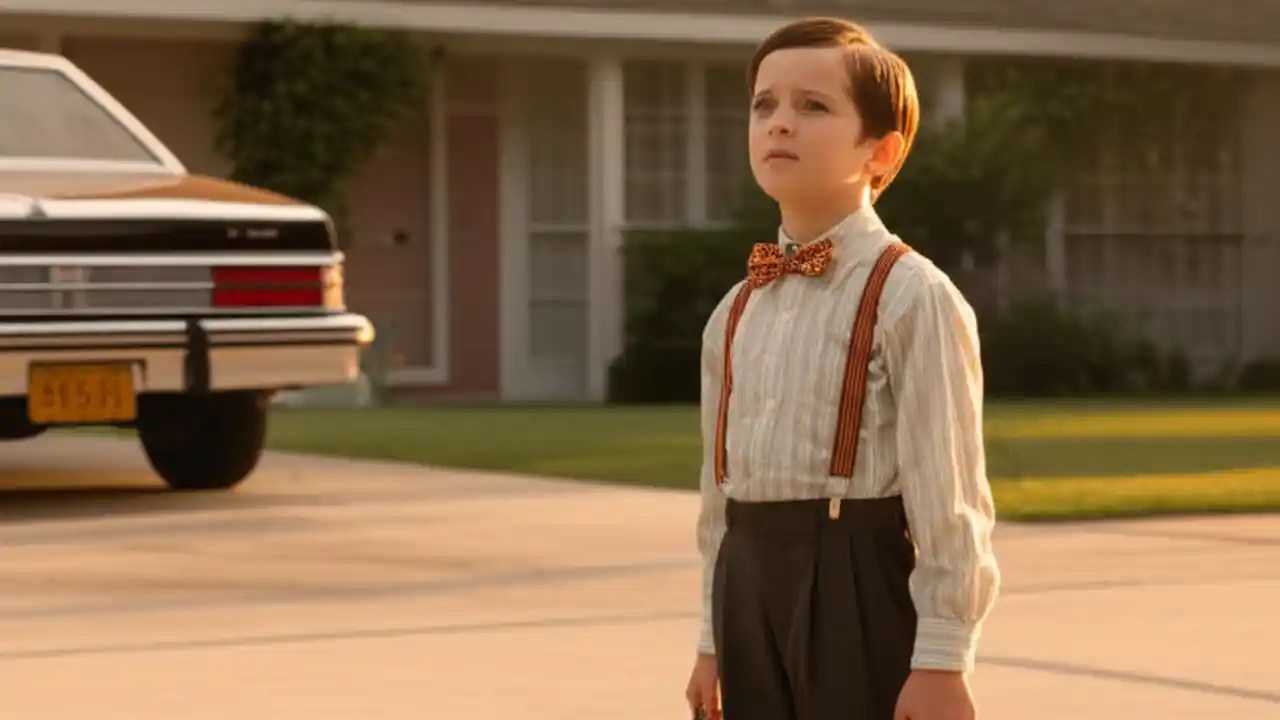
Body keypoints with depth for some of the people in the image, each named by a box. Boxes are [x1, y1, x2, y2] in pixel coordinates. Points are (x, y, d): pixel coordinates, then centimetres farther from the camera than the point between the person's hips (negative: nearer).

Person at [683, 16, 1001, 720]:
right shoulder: (735, 313, 13)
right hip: (751, 580, 7)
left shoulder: (911, 297, -10)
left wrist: (940, 660, -15)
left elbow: (949, 495, -13)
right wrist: (713, 641, 19)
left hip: (861, 580, -7)